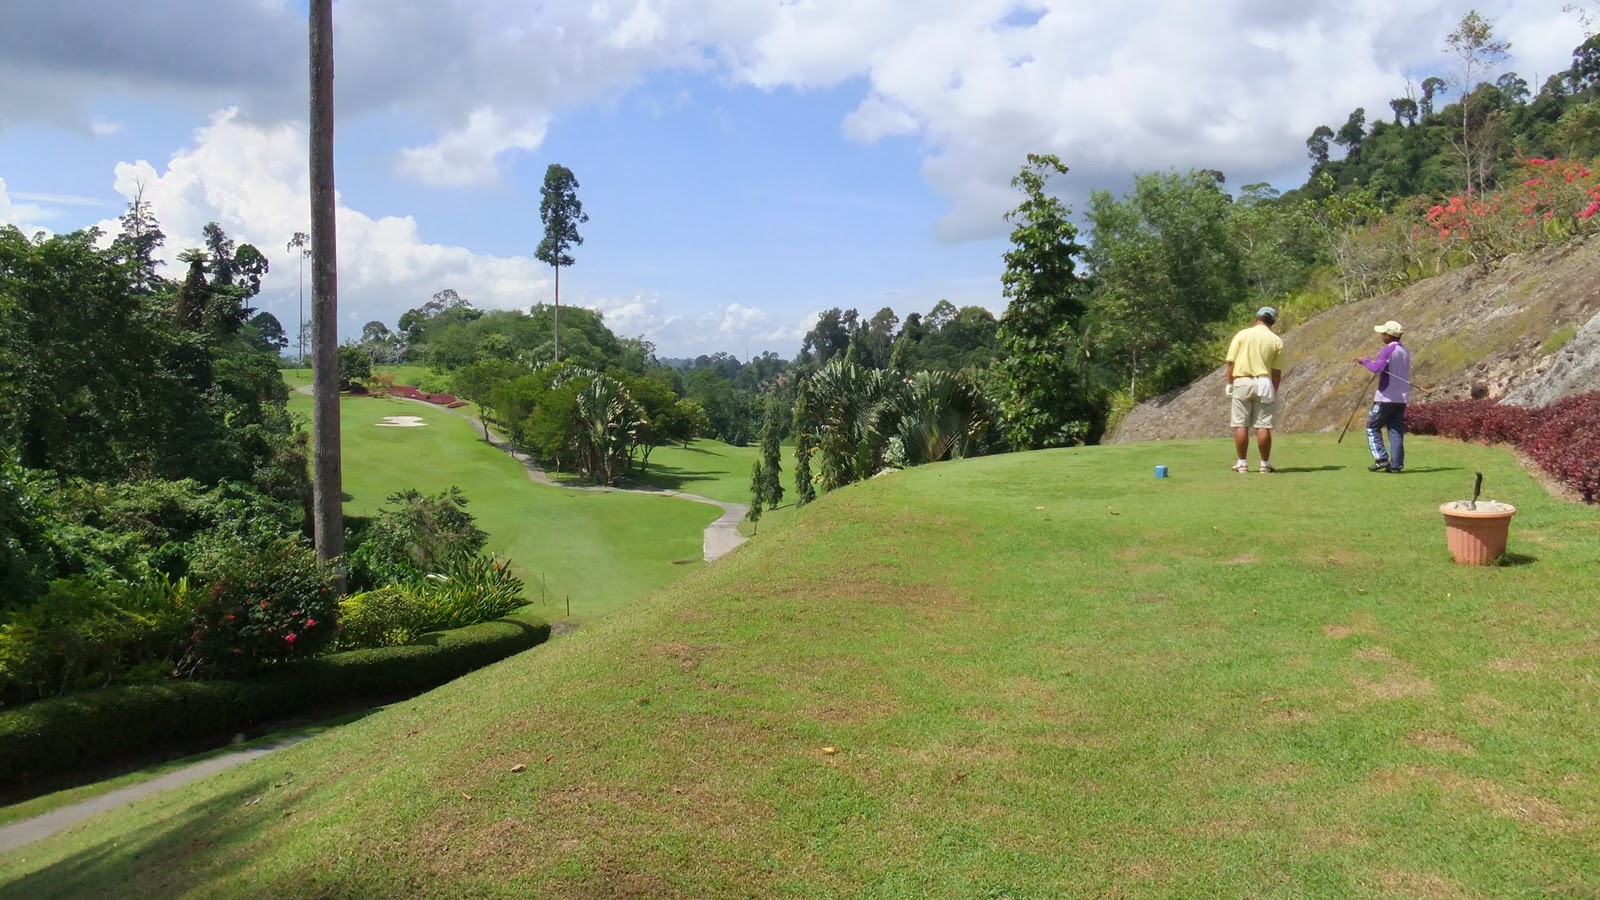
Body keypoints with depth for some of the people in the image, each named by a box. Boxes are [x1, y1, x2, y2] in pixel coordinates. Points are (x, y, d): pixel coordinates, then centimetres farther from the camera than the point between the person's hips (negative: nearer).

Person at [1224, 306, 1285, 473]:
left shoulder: (1242, 335, 0)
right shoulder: (1277, 341, 3)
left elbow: (1231, 362, -2)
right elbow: (1277, 371, 2)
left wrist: (1230, 384, 7)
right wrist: (1274, 391, 10)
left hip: (1241, 382, -1)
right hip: (1264, 383, 1)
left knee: (1241, 425, 3)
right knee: (1263, 426, 3)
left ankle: (1242, 463, 5)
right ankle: (1265, 464, 7)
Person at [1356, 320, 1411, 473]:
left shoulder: (1388, 350, -13)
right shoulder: (1405, 351, 14)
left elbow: (1376, 367, -26)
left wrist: (1364, 361, -9)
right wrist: (1375, 362, 18)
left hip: (1387, 396, -7)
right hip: (1402, 397, 7)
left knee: (1373, 427, 4)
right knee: (1396, 431, 6)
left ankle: (1381, 459, -5)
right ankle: (1396, 465, 4)